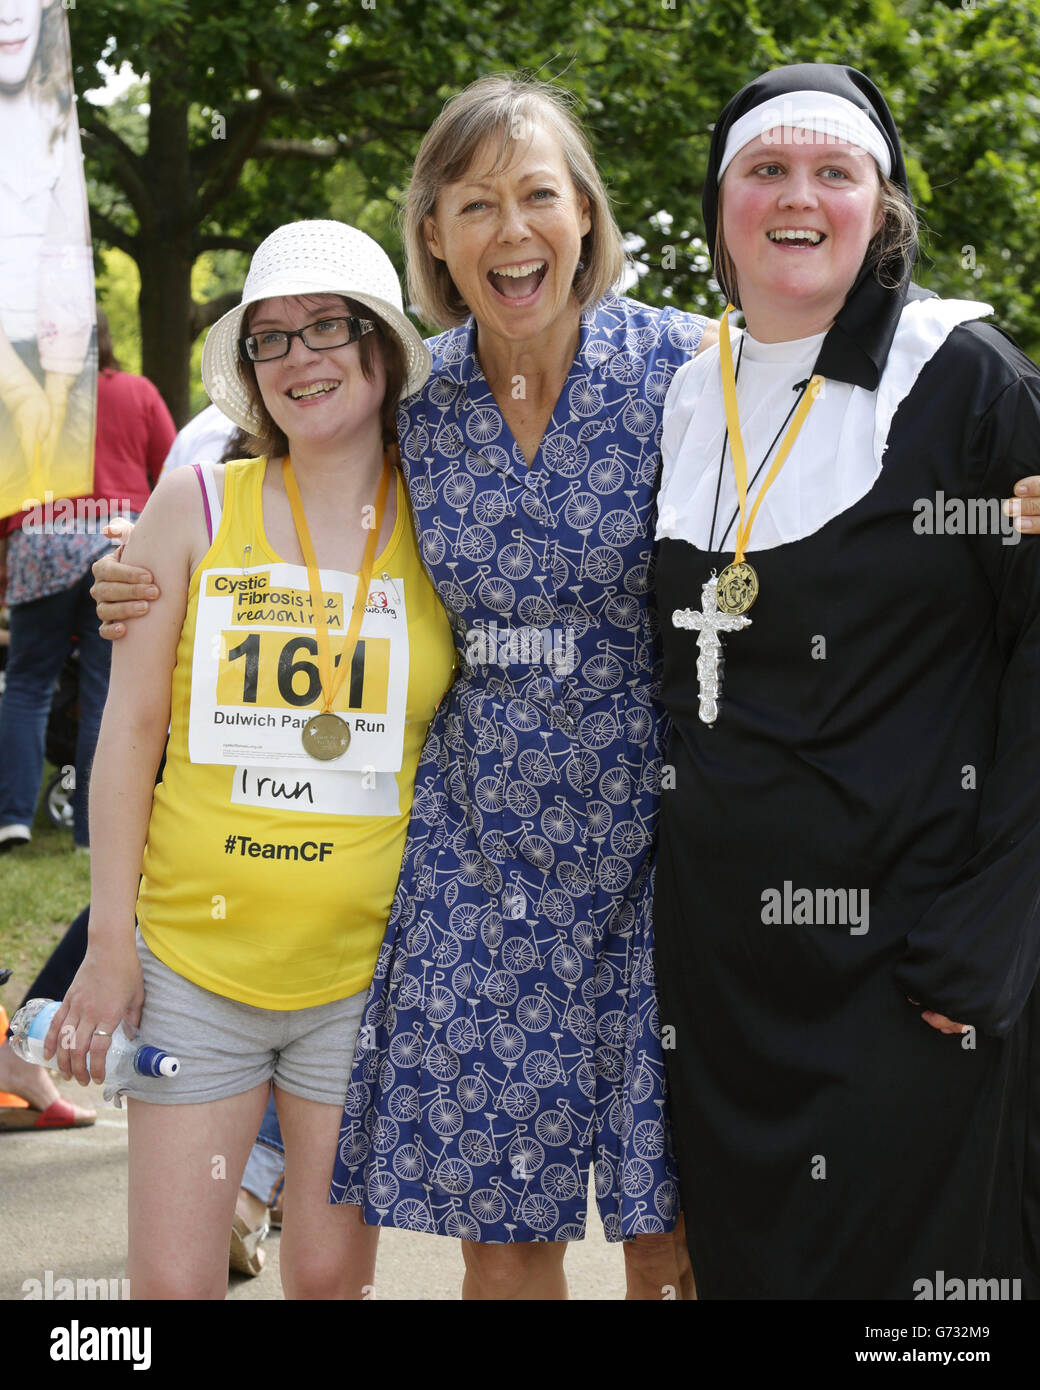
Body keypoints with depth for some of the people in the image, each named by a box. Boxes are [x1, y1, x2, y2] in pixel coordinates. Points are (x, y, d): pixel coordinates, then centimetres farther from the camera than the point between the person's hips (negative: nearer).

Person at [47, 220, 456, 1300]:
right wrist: (109, 943, -1)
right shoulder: (196, 510, -1)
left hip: (367, 972, 1)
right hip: (191, 963, 0)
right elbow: (131, 731, 2)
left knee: (330, 1275, 9)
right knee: (169, 1281, 1)